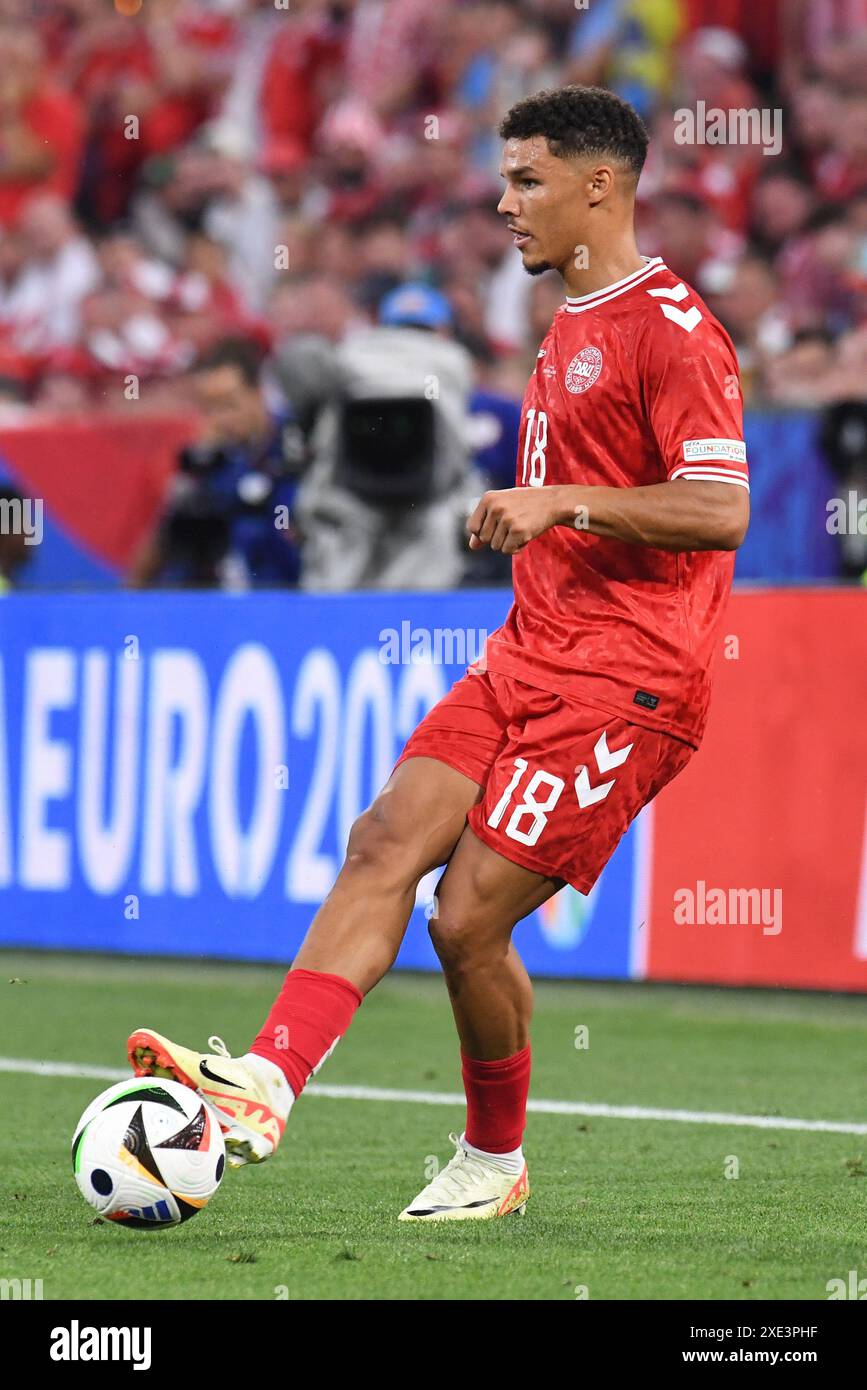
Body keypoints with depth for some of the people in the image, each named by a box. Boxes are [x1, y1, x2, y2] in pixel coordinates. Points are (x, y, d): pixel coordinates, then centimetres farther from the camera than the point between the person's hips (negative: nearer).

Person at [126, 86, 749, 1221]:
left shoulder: (670, 330, -11)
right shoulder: (570, 328, 21)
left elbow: (720, 511, -20)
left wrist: (561, 502, -24)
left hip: (623, 682, -9)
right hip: (528, 658, 9)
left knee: (467, 919, -10)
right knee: (386, 842, -10)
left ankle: (495, 1161, 12)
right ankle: (266, 1085, -21)